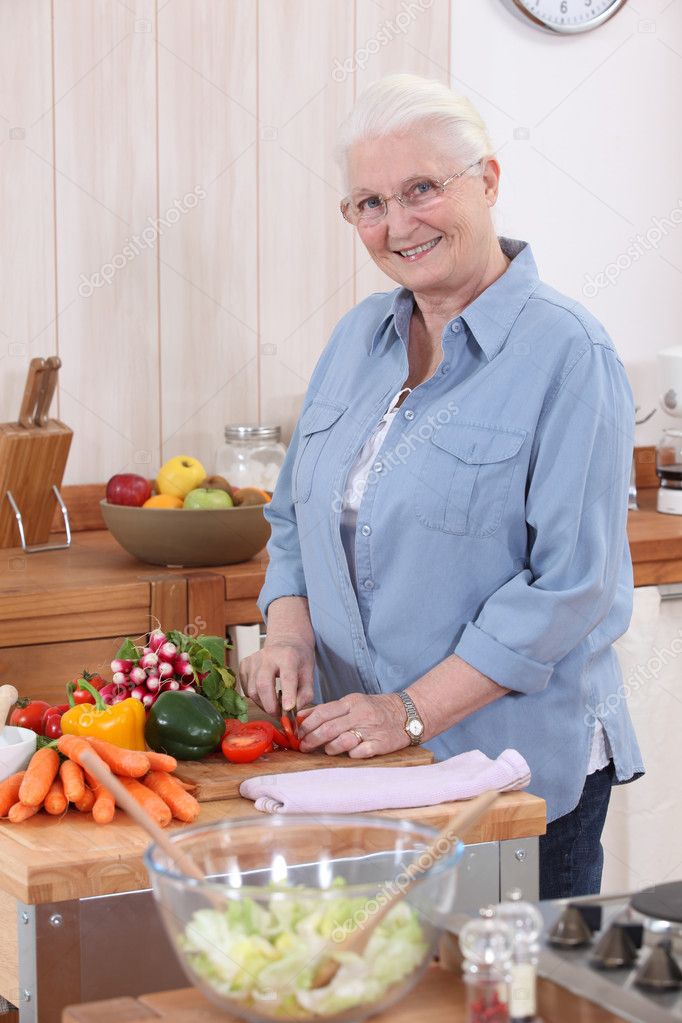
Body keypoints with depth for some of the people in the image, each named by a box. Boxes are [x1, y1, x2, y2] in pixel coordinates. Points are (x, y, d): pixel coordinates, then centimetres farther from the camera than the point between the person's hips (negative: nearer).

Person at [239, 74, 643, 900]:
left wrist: (413, 712, -19)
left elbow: (570, 582, -17)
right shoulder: (360, 336, 9)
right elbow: (296, 516, 17)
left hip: (522, 768, -5)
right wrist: (290, 632, -2)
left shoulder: (567, 353, -11)